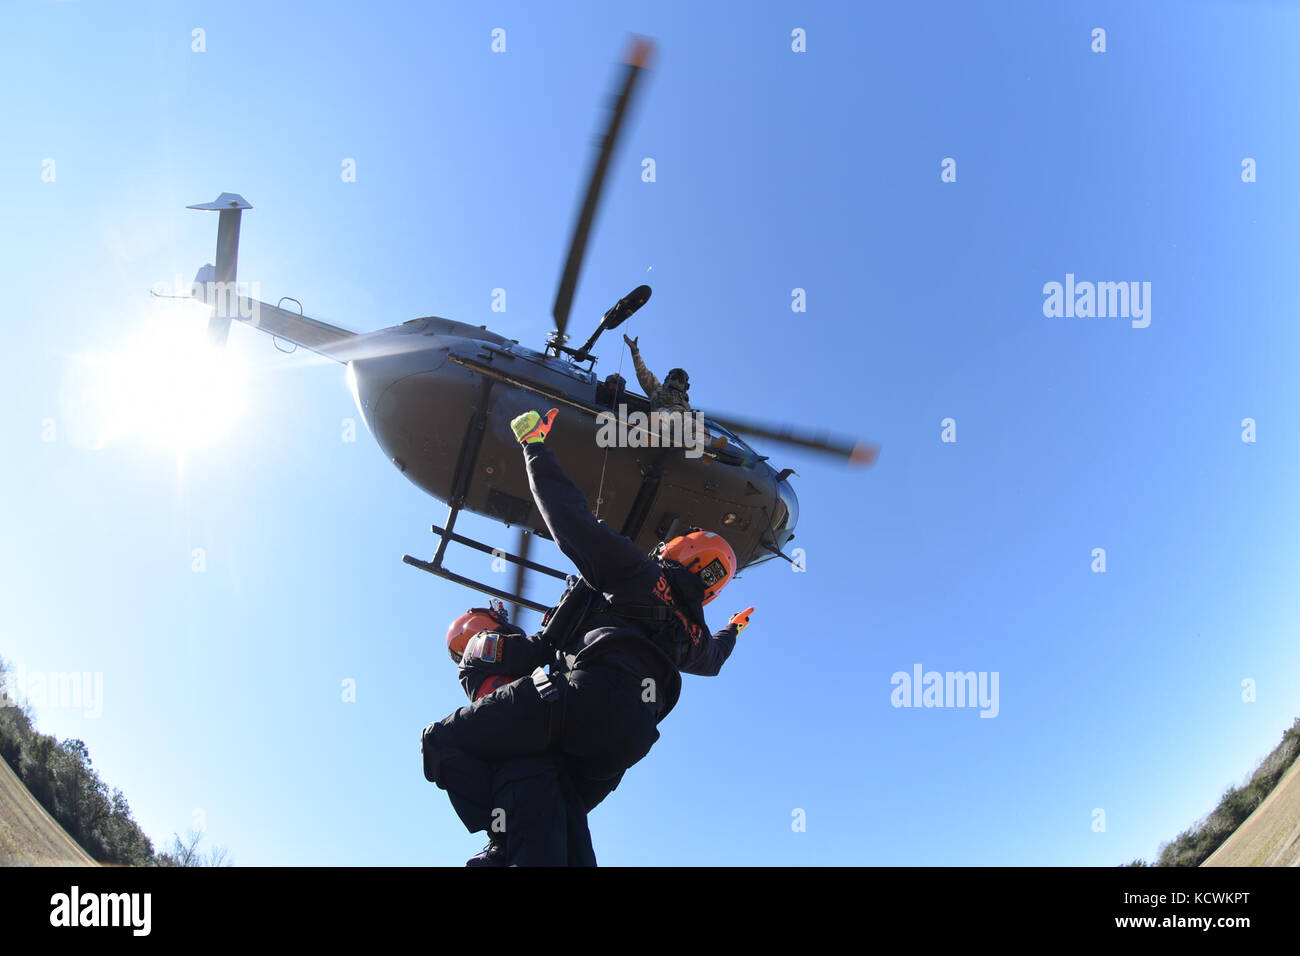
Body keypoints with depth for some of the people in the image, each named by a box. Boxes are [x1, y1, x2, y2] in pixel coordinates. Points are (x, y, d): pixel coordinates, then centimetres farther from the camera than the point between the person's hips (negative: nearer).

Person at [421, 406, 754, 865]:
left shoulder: (639, 573, 14)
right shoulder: (695, 634, 32)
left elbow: (568, 515, 10)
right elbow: (713, 658, 59)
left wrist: (534, 443, 21)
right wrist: (732, 632, 81)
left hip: (585, 694, -7)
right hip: (628, 738, 7)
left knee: (443, 743, -2)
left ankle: (511, 845, -19)